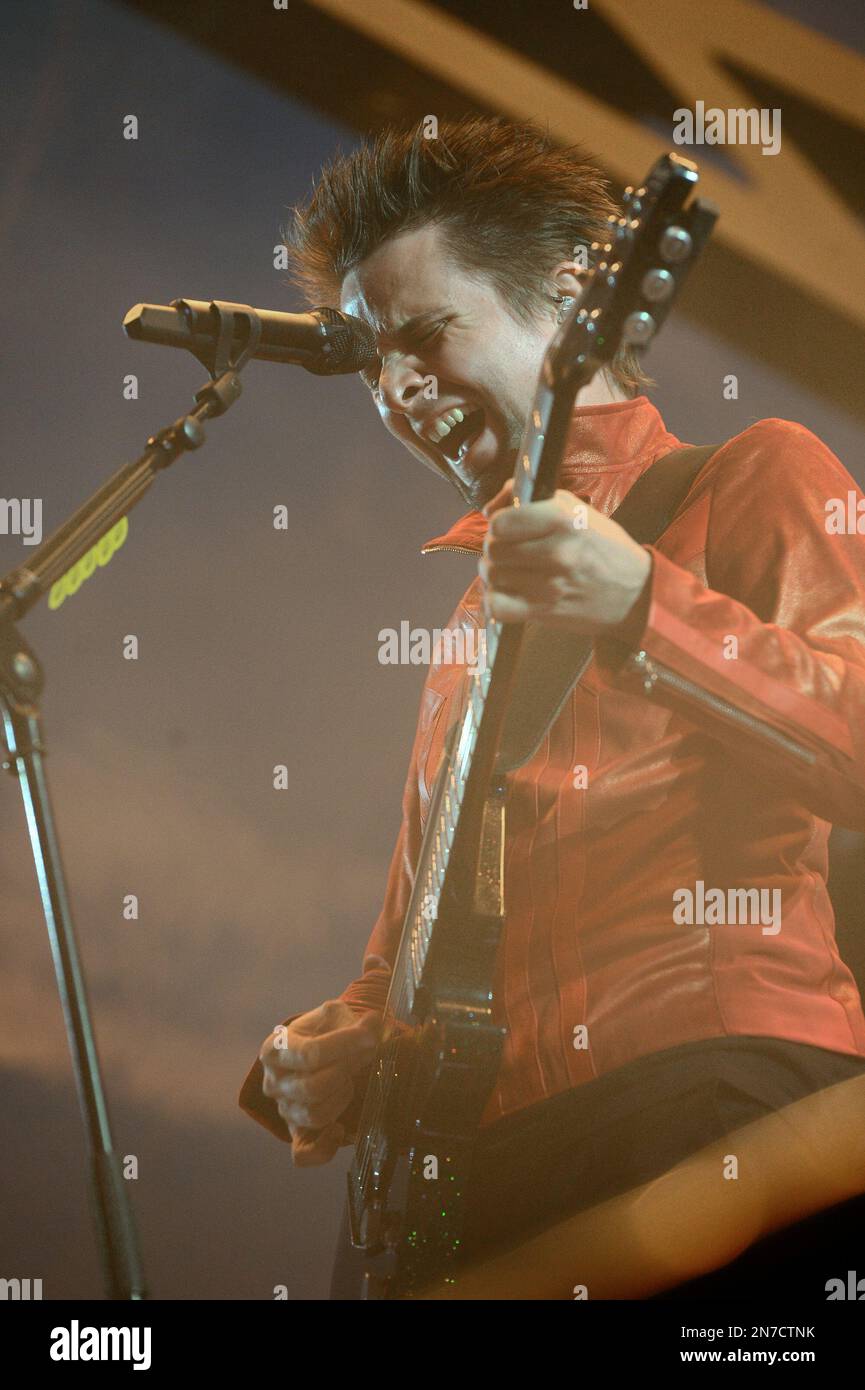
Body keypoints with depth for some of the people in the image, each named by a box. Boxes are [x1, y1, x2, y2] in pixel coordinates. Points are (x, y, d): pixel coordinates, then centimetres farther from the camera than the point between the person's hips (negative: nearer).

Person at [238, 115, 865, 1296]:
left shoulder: (750, 480, 8)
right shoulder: (479, 606, 26)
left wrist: (644, 611, -18)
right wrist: (336, 1048, 9)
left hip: (732, 1065, -5)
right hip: (500, 1131, 6)